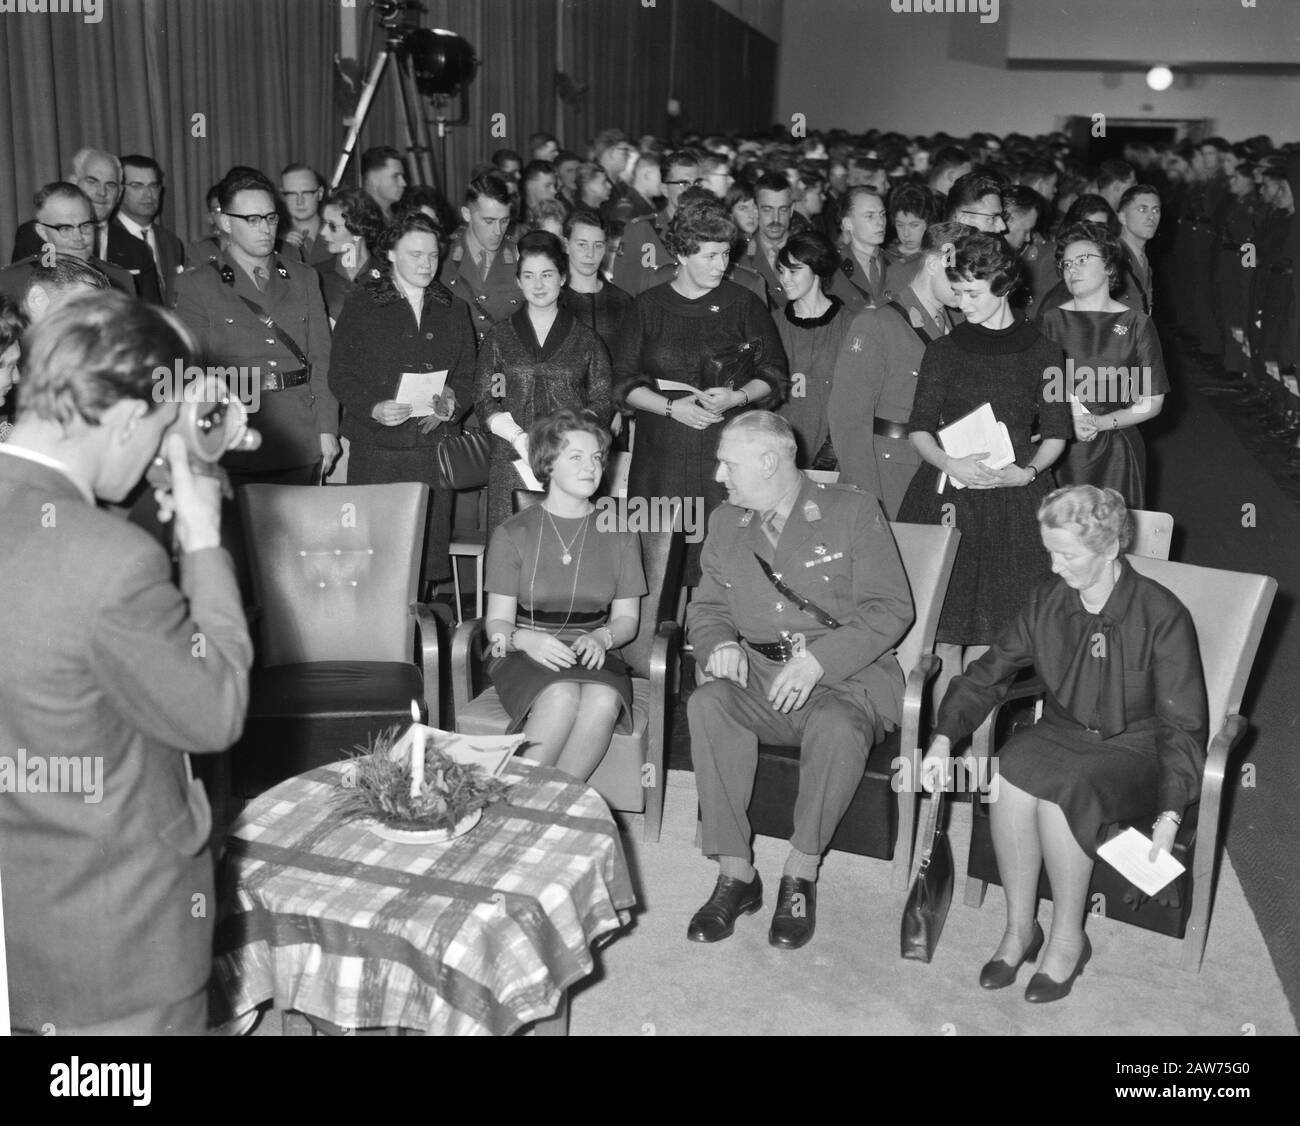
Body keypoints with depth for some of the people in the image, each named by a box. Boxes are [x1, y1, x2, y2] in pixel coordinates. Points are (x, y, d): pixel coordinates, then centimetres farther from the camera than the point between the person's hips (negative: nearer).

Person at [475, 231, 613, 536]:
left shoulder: (585, 339, 10)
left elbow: (603, 402, 6)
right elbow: (484, 401, 8)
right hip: (512, 463, 1)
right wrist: (518, 436, -9)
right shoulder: (498, 338, 12)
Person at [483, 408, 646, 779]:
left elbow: (627, 618, 11)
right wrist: (526, 639, -22)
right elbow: (497, 623, 1)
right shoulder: (513, 534, 3)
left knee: (603, 702, -33)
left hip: (592, 655, 2)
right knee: (562, 697, -36)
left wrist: (601, 637, -12)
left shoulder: (619, 534, 10)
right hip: (525, 656, -2)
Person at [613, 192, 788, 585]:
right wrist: (672, 407, -11)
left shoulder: (744, 305, 6)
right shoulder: (646, 308, 7)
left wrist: (737, 397, -11)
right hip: (662, 454, 1)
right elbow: (624, 385, 5)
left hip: (729, 451, -1)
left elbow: (775, 376, 8)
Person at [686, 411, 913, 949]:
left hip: (844, 676, -4)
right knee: (707, 703, -29)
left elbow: (890, 609, -6)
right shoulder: (726, 523, 15)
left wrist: (818, 660, -19)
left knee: (837, 728, -37)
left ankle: (801, 874, -15)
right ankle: (735, 873, -20)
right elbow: (706, 607, 21)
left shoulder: (853, 511, 0)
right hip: (756, 674, 4)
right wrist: (719, 644, -4)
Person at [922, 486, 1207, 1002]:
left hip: (1134, 749, -4)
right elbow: (989, 672, 3)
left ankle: (1067, 938, -11)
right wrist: (944, 737, -10)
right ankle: (1019, 928, -11)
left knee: (1060, 791, -33)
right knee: (1009, 775, -28)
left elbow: (1182, 726, -13)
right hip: (1061, 732, 4)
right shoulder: (1047, 601, -1)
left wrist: (1170, 813, -22)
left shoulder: (1163, 616, -15)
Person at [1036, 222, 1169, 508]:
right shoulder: (1050, 321, 4)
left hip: (1115, 452, 0)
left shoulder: (1136, 324, 2)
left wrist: (1102, 422, -10)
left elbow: (1151, 403, 3)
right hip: (1058, 450, 0)